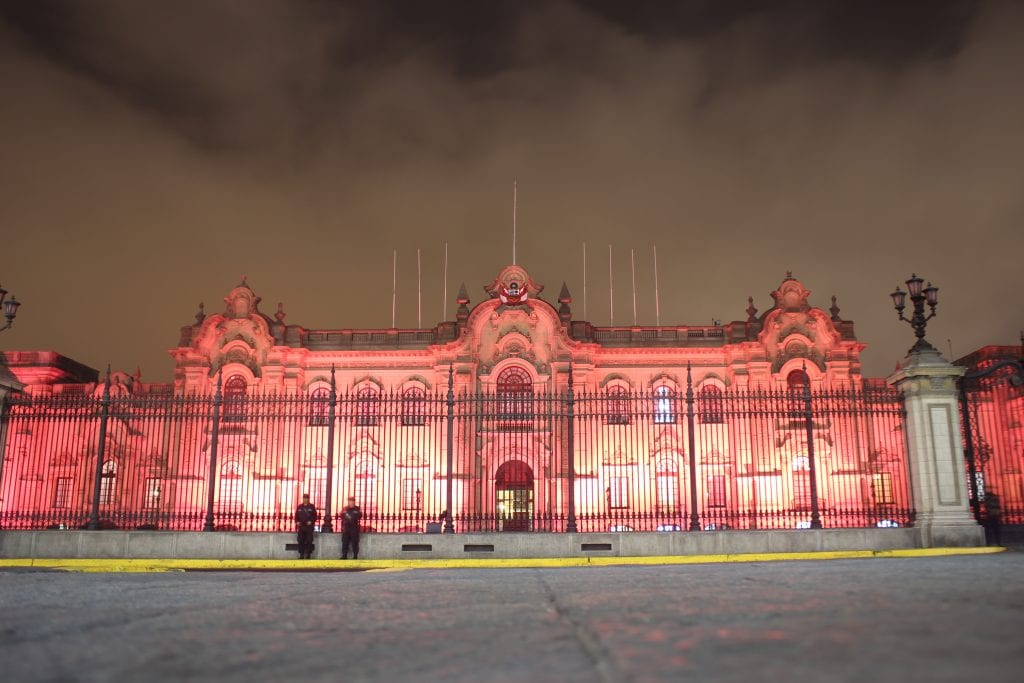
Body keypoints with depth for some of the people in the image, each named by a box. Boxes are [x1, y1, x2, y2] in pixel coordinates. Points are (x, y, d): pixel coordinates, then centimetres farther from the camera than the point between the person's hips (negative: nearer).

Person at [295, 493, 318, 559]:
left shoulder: (312, 507, 3)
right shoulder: (299, 507, 12)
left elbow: (315, 516, 2)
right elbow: (296, 516, 14)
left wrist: (311, 521, -13)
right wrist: (297, 521, -3)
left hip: (309, 526, -3)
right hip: (301, 526, 3)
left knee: (309, 541, -3)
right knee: (301, 541, 1)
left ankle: (308, 554, 2)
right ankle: (301, 554, 7)